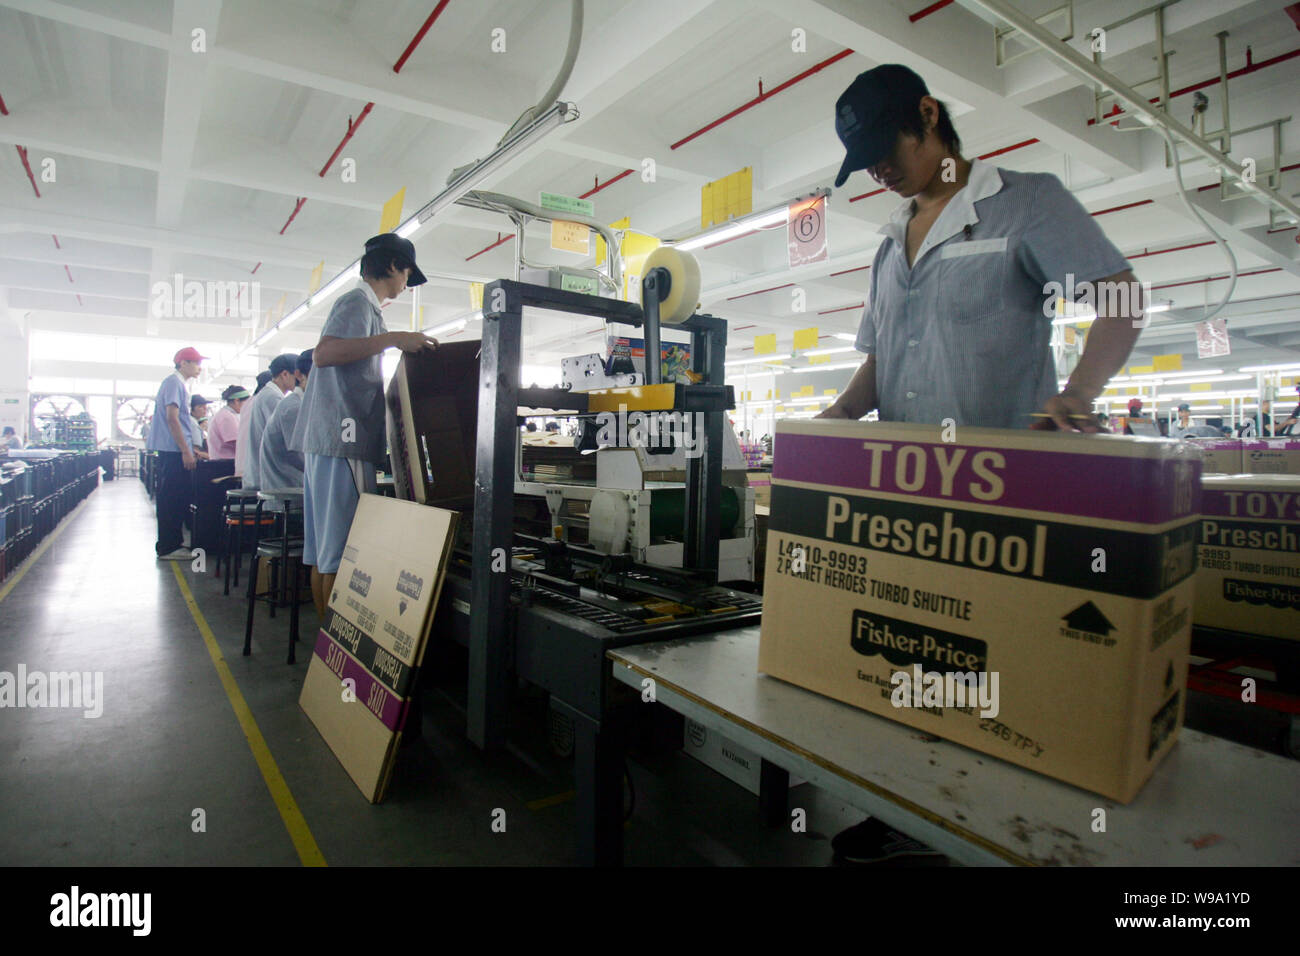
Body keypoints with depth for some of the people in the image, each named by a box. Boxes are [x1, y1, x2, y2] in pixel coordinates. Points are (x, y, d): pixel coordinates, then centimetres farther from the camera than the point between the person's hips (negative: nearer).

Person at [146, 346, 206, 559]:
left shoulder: (177, 383, 20)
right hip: (173, 451, -10)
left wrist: (191, 450, 23)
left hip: (175, 451, 10)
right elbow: (172, 418, -18)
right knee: (172, 499, -7)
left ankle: (175, 542, 21)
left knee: (177, 498, 13)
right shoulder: (174, 383, -10)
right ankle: (167, 548, -2)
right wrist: (186, 451, -20)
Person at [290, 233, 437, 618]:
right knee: (343, 552, -9)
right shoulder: (359, 302, -5)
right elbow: (324, 353, -21)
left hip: (326, 441, 10)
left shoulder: (361, 304, 24)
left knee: (324, 549, 11)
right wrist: (392, 339, -23)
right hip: (343, 441, -10)